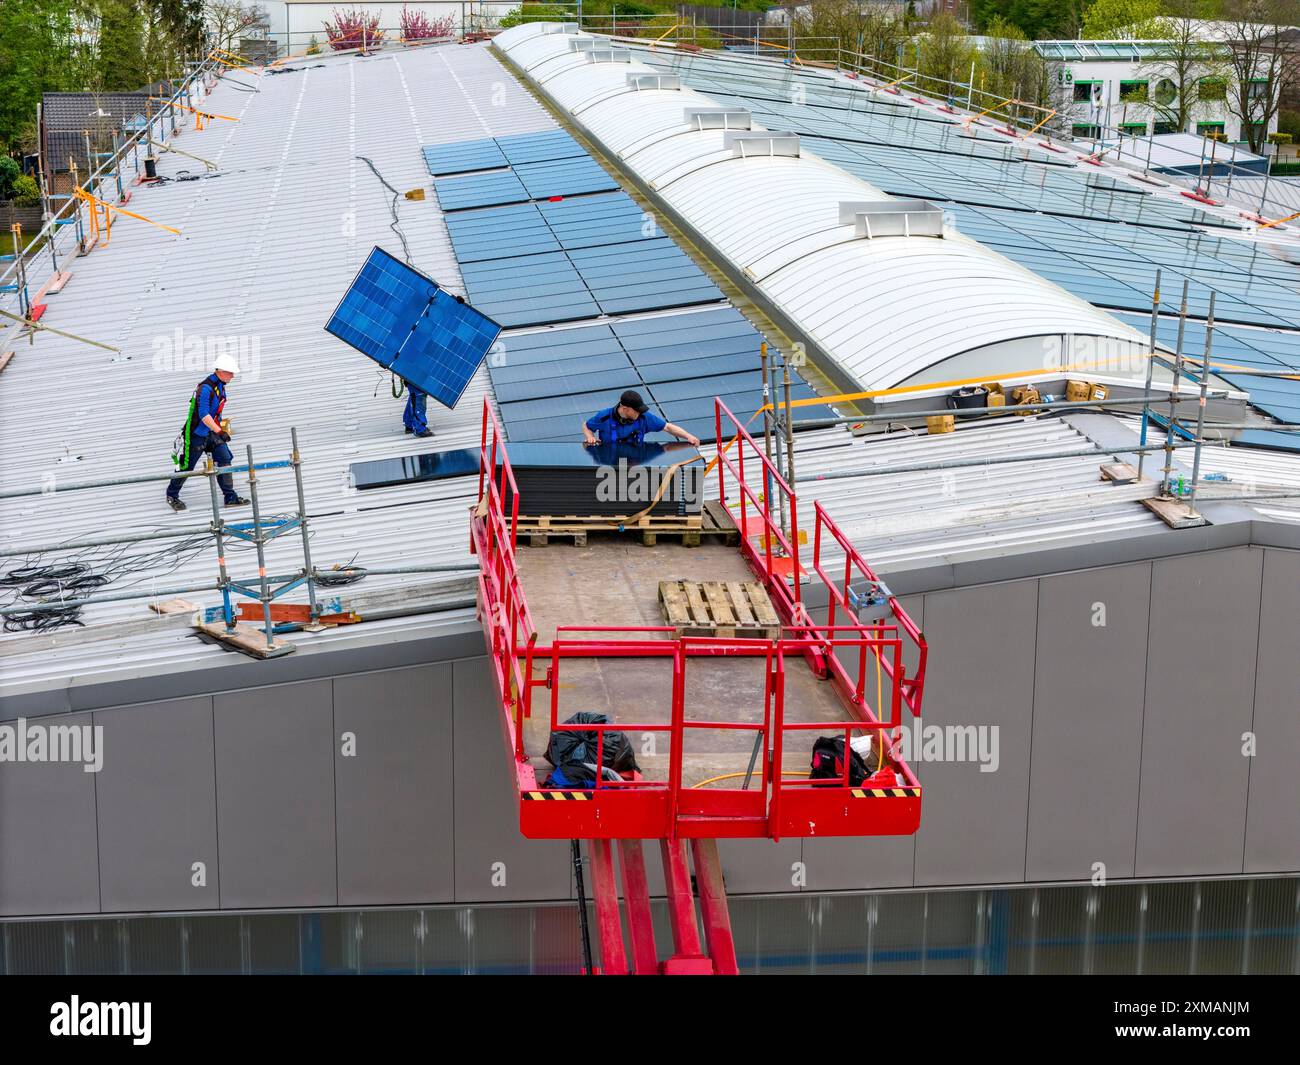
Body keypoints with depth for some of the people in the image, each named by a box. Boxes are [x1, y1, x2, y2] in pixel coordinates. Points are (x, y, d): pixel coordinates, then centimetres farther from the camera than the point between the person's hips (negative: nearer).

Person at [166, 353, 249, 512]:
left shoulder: (220, 386, 4)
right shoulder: (206, 388, -25)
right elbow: (203, 414, -32)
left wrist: (218, 430, 25)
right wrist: (219, 432, -36)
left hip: (212, 432, 8)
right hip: (197, 433, -8)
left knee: (225, 459, -2)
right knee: (187, 466, 5)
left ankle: (230, 497, 1)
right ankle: (172, 495, 24)